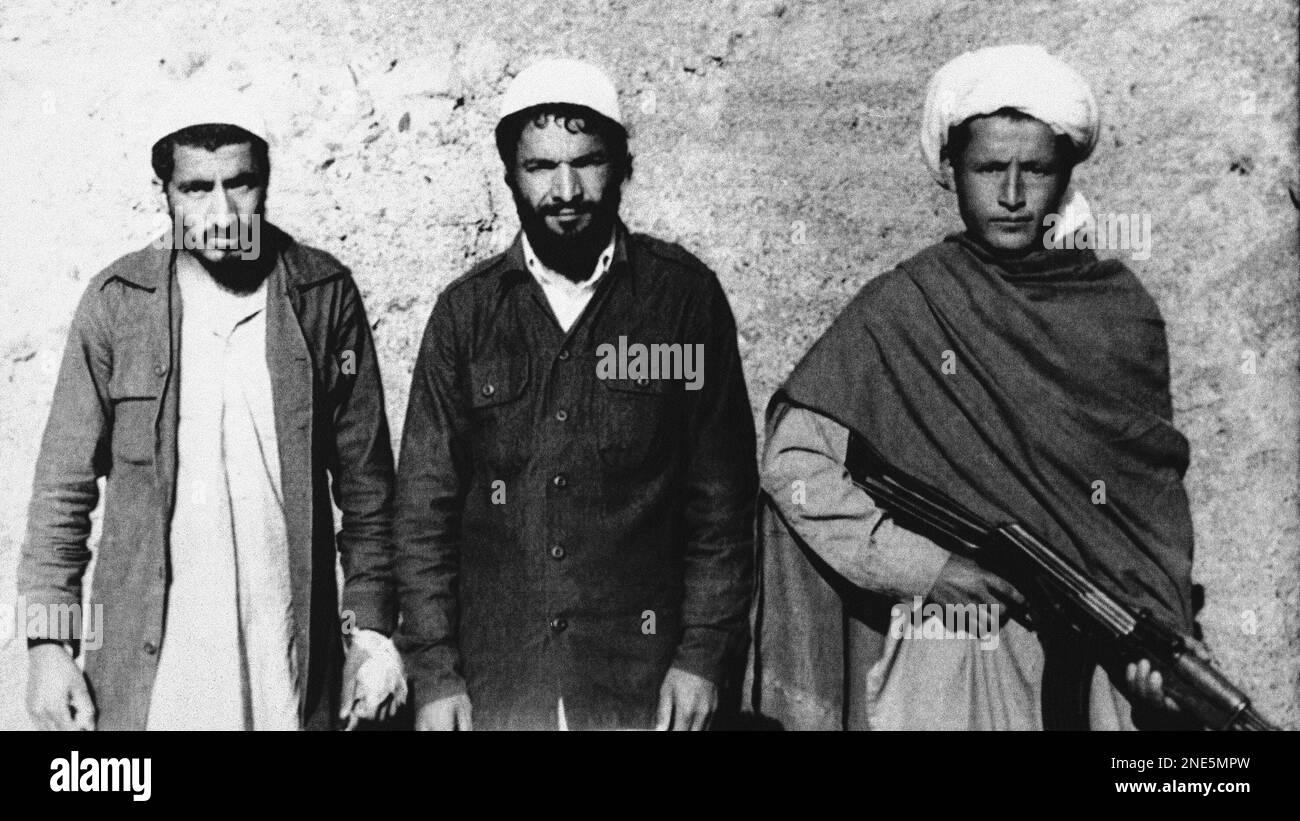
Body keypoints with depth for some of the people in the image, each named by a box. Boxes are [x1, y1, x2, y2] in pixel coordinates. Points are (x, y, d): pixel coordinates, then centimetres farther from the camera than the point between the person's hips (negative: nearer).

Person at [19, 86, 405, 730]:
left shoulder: (325, 293, -1)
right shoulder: (116, 301, -2)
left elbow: (365, 480, 2)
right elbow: (64, 485, 2)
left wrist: (372, 629, -1)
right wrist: (49, 643, -2)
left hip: (292, 659, 0)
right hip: (144, 667, 0)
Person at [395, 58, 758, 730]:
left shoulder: (685, 295, -2)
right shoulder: (466, 310, 1)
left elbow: (722, 493, -1)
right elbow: (424, 503, 2)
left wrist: (704, 655, -4)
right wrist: (432, 673, -2)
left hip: (642, 678, -1)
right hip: (492, 680, 1)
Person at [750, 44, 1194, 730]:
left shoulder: (1121, 309, 5)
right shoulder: (898, 311, -6)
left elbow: (1157, 487, 9)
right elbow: (791, 463, -7)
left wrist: (1160, 619, -3)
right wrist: (925, 564, -14)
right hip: (947, 664, -3)